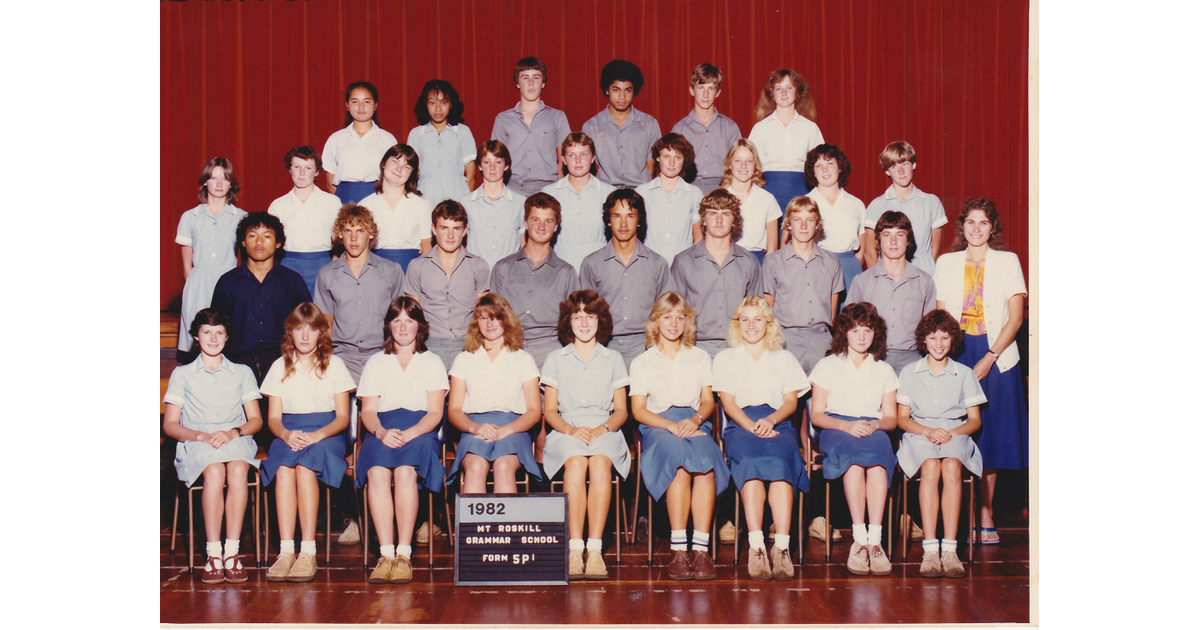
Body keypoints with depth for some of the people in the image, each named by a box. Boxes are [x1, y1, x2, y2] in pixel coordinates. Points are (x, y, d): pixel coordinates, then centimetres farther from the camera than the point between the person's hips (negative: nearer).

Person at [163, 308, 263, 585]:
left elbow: (256, 420, 13)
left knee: (238, 471, -36)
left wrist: (232, 433, -9)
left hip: (236, 440, 1)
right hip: (196, 445, -1)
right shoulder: (182, 374, 17)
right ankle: (213, 554, -37)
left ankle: (232, 552, -37)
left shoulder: (242, 373, 21)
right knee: (215, 472, -37)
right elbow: (170, 424, 10)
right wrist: (201, 436, -10)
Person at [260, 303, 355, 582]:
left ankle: (309, 553, -37)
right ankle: (286, 551, -39)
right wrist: (286, 434, -13)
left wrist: (317, 435, -16)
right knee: (284, 468, -34)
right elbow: (273, 418, 11)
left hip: (326, 435, -2)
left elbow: (343, 417, 4)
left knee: (304, 466, -36)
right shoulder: (279, 367, 16)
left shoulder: (334, 365, 9)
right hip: (288, 434, 2)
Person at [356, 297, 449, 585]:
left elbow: (435, 413, 5)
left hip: (420, 432, -1)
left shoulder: (432, 362, 17)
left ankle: (404, 554, -35)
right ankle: (386, 553, -36)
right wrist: (381, 432, -12)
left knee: (405, 472, -34)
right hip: (382, 431, 1)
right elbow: (368, 411, 11)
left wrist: (409, 434, -15)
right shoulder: (376, 363, 22)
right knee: (377, 473, -33)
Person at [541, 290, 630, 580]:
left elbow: (621, 411, 13)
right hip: (566, 431, 0)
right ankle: (574, 549, -40)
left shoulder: (613, 359, 18)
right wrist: (571, 429, -10)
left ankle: (595, 548, -39)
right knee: (576, 462, -36)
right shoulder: (555, 359, 17)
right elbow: (549, 411, 11)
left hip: (604, 430, 0)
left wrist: (603, 428, -10)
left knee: (600, 463, -36)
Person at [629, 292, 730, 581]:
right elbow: (638, 410, 5)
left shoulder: (700, 357, 22)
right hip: (657, 426, -1)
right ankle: (678, 550, -36)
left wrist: (695, 420, -9)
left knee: (706, 467, -34)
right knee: (681, 466, -36)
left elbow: (708, 401, 15)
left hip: (694, 424, 2)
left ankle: (701, 549, -38)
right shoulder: (641, 363, 14)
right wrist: (672, 426, -12)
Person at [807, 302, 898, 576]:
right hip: (836, 428, -2)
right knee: (854, 457, -39)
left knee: (877, 460, -37)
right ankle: (860, 539, -43)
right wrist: (846, 426, -13)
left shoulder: (884, 371, 21)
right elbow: (816, 415, 6)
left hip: (874, 429, 2)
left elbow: (891, 418, 14)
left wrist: (875, 425, -10)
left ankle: (875, 540, -45)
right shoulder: (828, 366, 14)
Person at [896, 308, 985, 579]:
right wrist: (929, 431, -10)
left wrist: (952, 432, -10)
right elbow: (902, 418, 9)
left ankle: (950, 550, -41)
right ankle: (929, 550, -42)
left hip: (956, 433, 1)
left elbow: (975, 420, 12)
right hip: (919, 433, 0)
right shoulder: (909, 372, 14)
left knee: (951, 467, -36)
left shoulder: (964, 374, 15)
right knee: (930, 467, -36)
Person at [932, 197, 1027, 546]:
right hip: (955, 353, 1)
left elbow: (1015, 317, -1)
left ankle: (985, 514, 7)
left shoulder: (1008, 262, 6)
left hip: (996, 355, -1)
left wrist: (989, 358, -10)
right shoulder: (946, 263, 11)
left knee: (991, 435, 0)